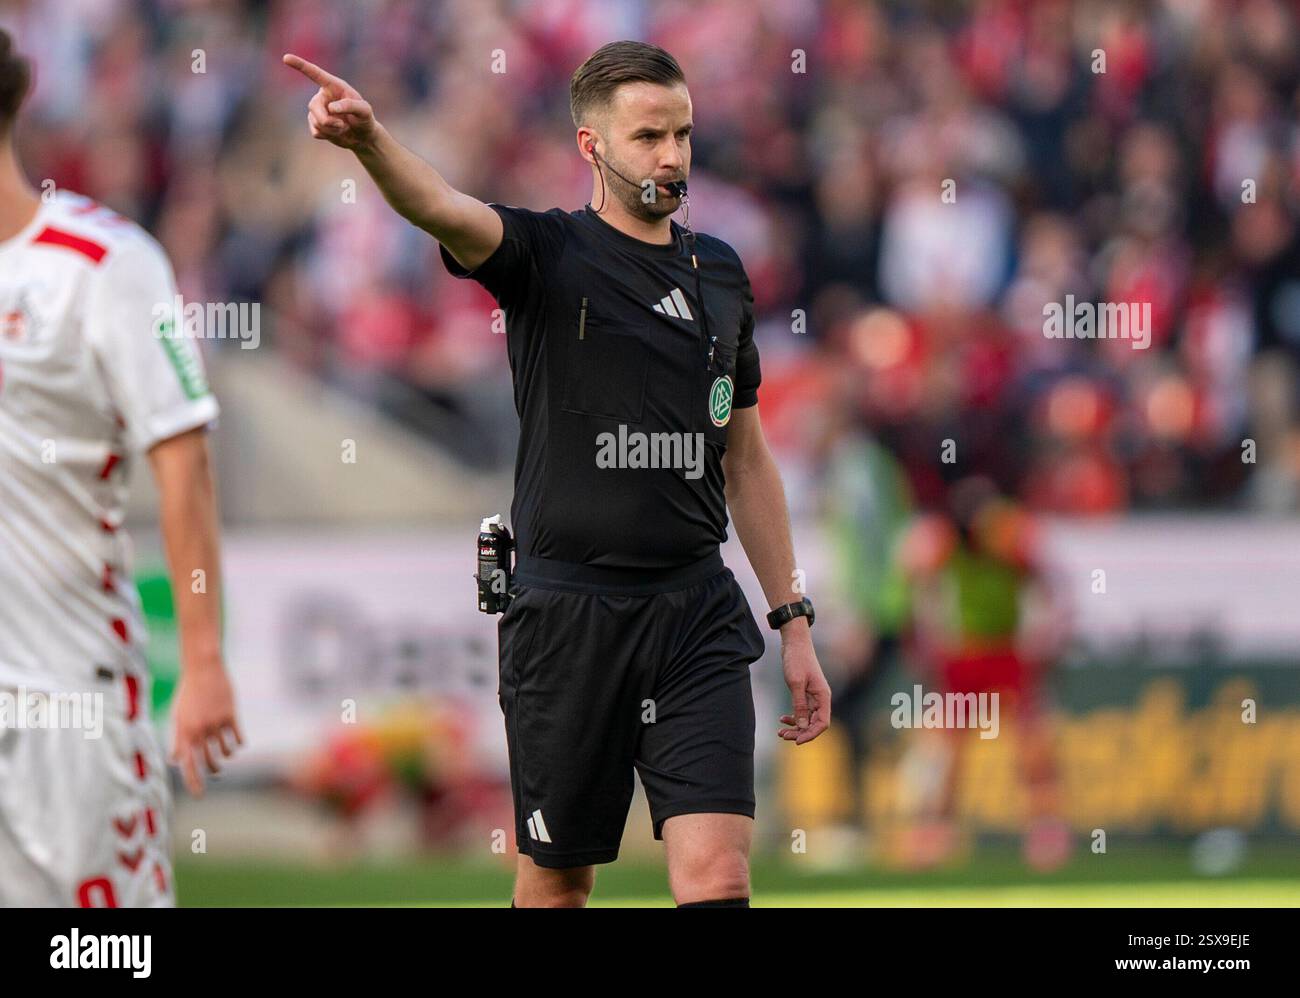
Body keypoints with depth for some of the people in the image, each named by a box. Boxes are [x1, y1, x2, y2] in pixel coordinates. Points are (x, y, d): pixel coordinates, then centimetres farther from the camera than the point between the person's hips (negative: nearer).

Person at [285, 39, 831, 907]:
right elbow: (443, 209, -26)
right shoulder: (546, 255, -3)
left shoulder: (720, 273, 12)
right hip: (568, 615, -3)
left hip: (699, 613, 3)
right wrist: (368, 139, -48)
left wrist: (794, 622, 18)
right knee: (557, 876, 8)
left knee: (717, 874, -11)